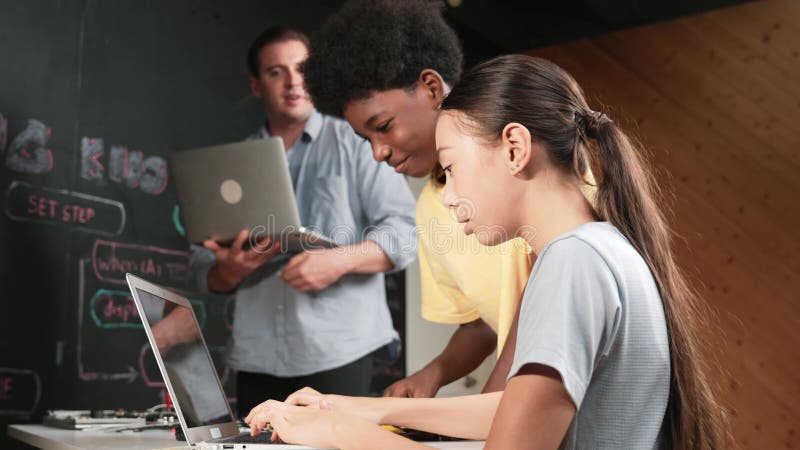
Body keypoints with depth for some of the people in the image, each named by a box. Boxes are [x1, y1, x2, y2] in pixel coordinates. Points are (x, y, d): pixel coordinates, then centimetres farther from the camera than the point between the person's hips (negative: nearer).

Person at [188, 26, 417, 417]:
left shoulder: (355, 142, 4)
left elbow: (405, 231, -5)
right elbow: (204, 269, 12)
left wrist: (341, 260, -21)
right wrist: (229, 270, -11)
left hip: (337, 352, -3)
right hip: (257, 358, 3)